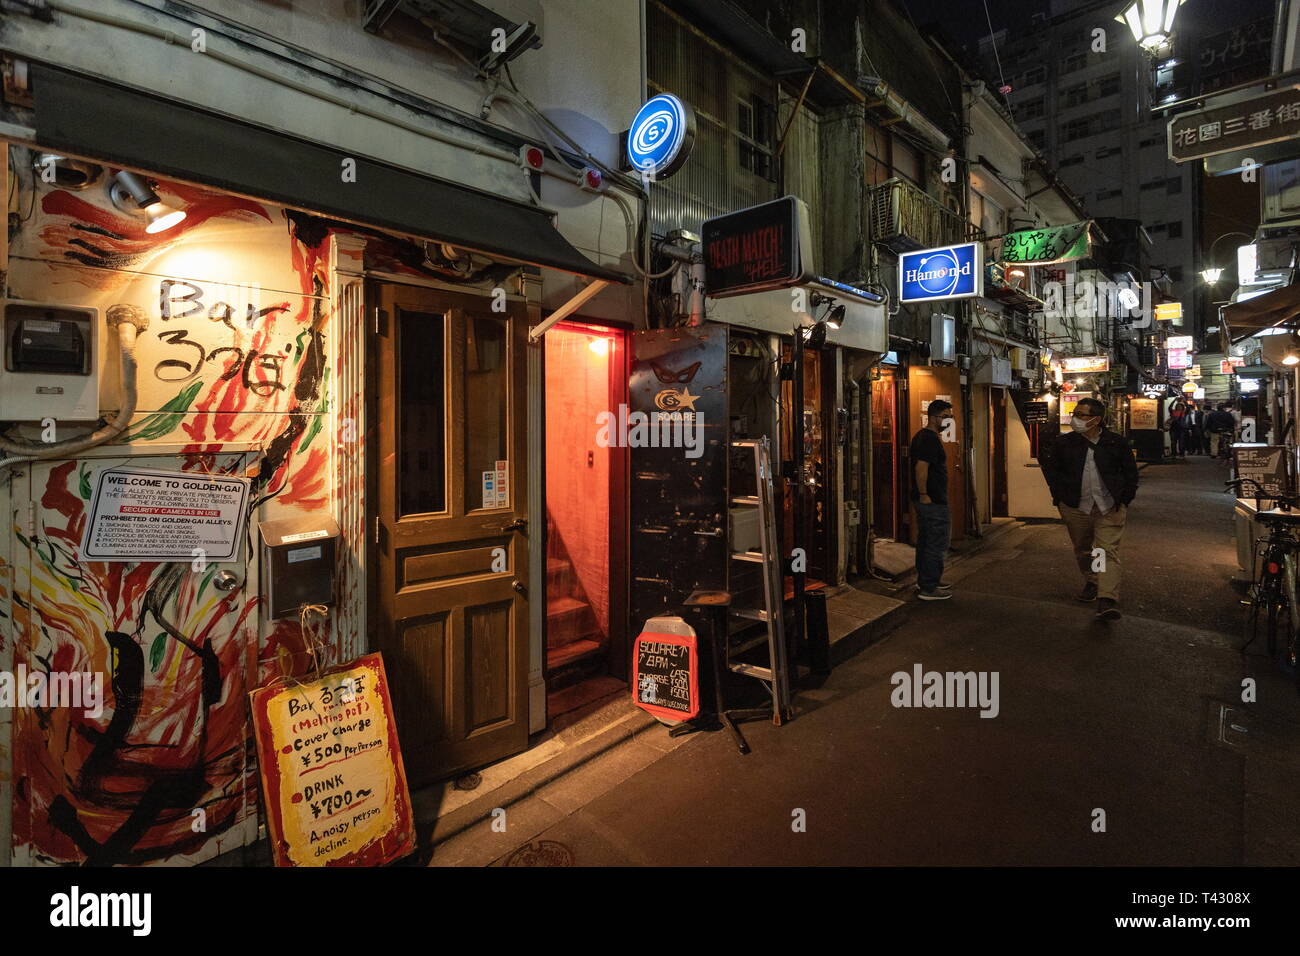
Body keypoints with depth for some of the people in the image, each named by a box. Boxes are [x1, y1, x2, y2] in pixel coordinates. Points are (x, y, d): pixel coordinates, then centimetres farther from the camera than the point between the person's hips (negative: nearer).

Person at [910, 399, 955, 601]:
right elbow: (921, 468, -25)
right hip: (933, 500, -11)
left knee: (925, 541, 18)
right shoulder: (930, 439, -16)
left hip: (925, 500, 11)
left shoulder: (921, 436, 16)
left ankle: (924, 580, 29)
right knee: (937, 544, -5)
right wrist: (924, 494, -21)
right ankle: (929, 588, 0)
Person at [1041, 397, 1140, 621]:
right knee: (1082, 550, 15)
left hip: (1109, 508, -2)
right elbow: (1051, 469, 11)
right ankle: (1091, 582, 37)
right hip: (1076, 508, 2)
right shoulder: (1064, 443, 2)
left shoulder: (1116, 443, 1)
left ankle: (1108, 601, -16)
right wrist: (1061, 496, 3)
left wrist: (1125, 498, 4)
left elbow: (1130, 471, 10)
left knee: (1108, 551, -10)